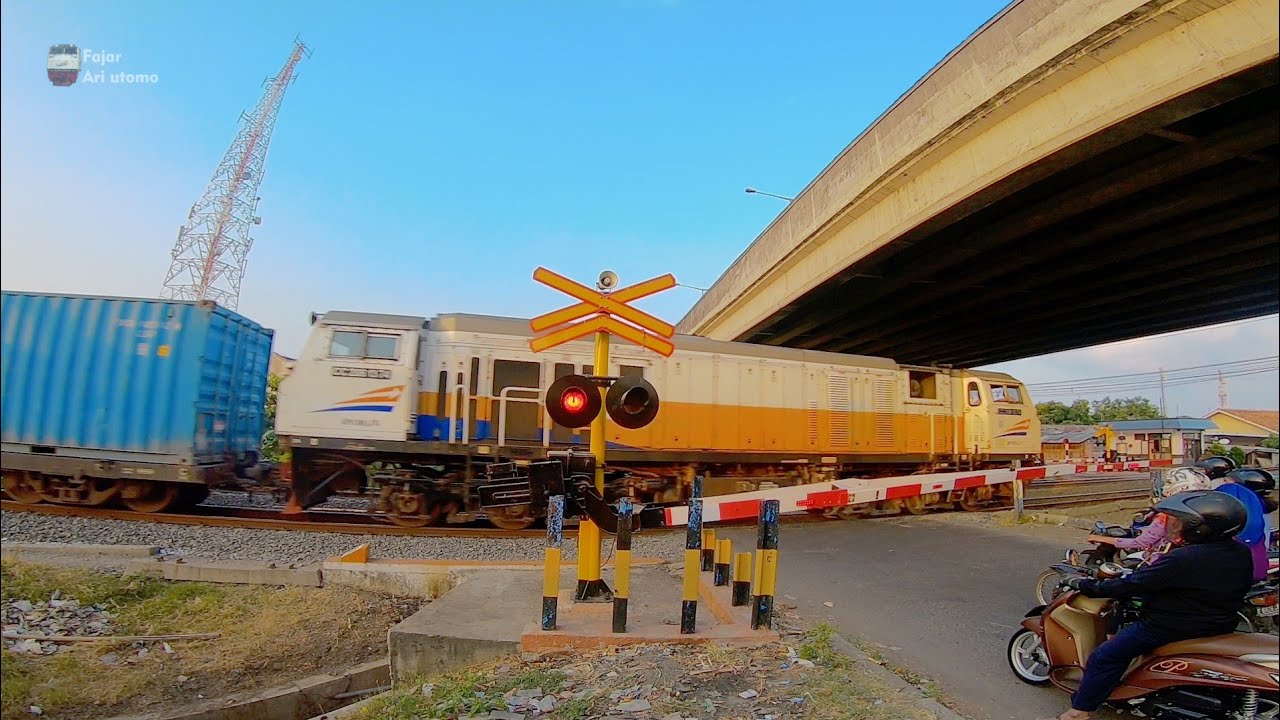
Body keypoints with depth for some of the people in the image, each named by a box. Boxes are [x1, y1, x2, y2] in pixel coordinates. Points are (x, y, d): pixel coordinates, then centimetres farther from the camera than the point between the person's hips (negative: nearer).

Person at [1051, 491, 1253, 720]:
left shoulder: (1182, 559, -29)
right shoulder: (1241, 553, -4)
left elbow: (1130, 585, -25)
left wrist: (1085, 585, -12)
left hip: (1172, 627, -9)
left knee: (1104, 657, -1)